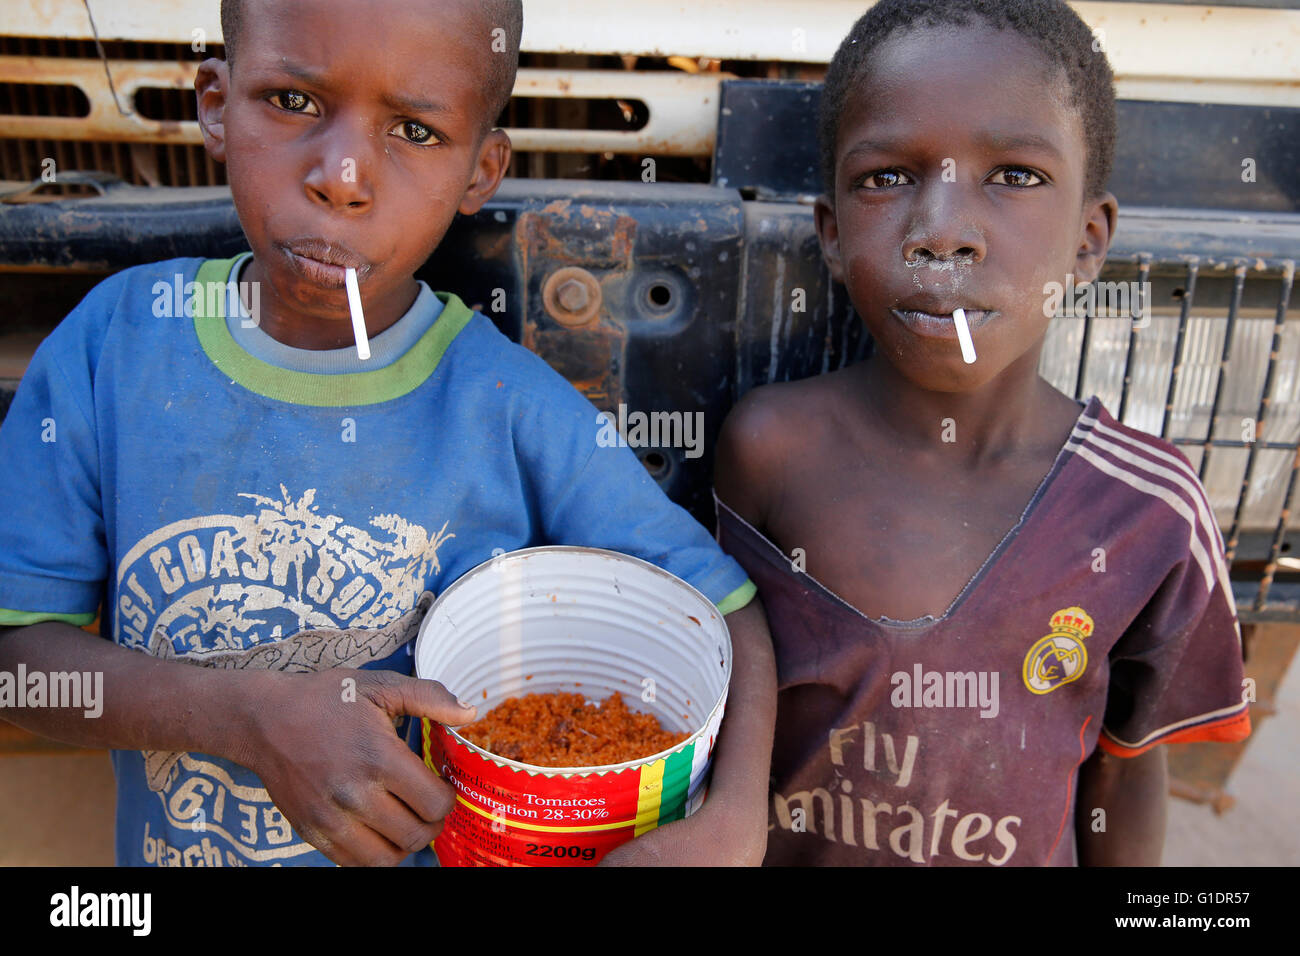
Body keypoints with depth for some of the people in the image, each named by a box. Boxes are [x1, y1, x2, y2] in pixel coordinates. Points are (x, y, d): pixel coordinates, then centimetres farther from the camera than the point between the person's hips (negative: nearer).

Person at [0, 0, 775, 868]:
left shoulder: (512, 405, -22)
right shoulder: (117, 340, -16)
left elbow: (729, 607, -16)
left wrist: (731, 824, -32)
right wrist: (249, 715, -28)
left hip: (458, 842, -1)